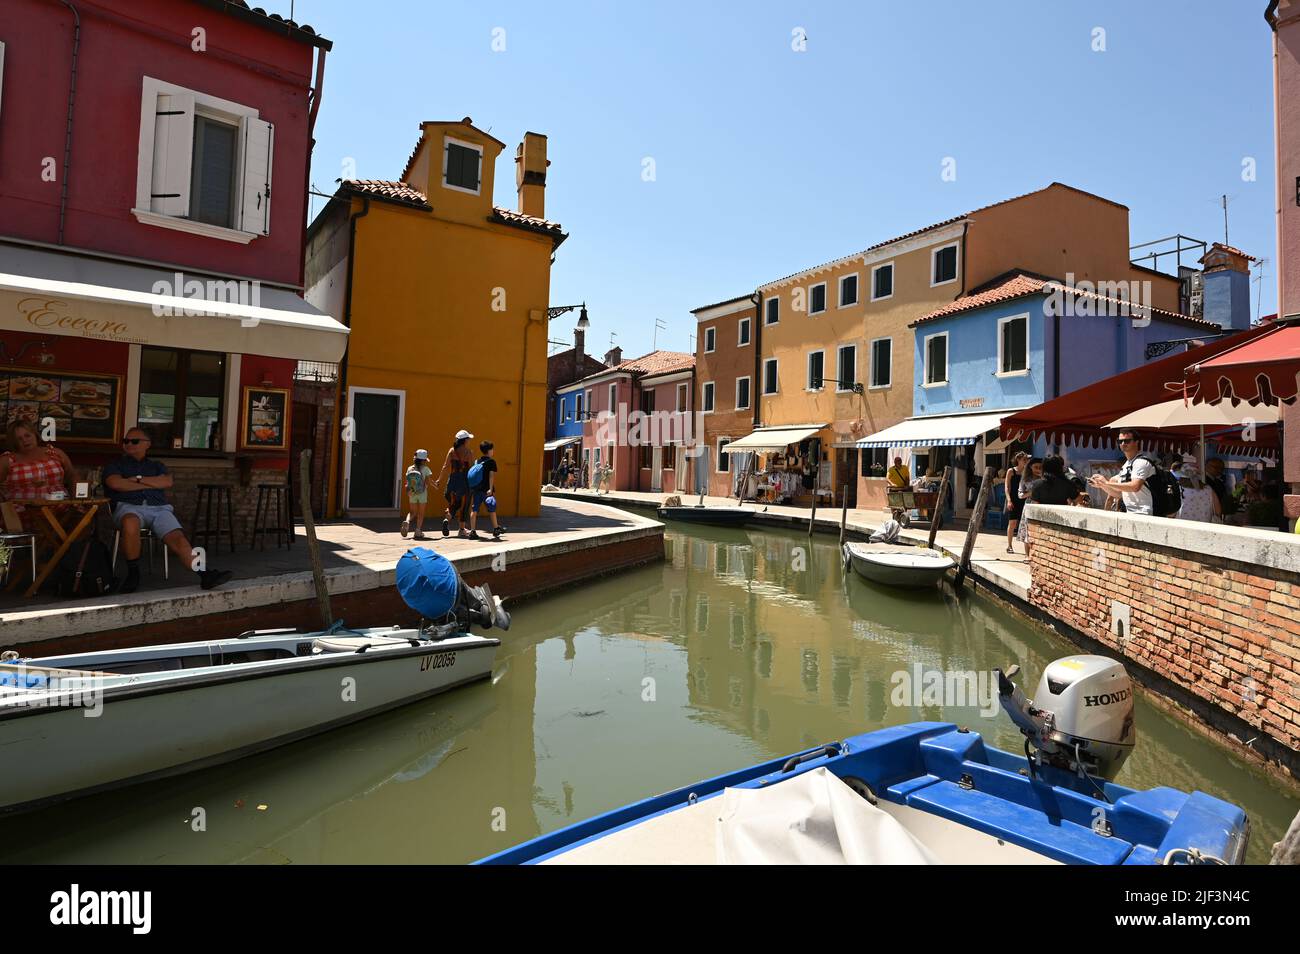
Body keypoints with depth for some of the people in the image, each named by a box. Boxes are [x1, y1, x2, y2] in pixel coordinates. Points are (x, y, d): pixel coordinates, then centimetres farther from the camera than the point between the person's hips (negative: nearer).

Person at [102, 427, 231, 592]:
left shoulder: (157, 465, 29)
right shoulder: (115, 465, 24)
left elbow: (167, 482, 7)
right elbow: (116, 484, 1)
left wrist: (138, 479, 3)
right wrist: (152, 484, 4)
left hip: (159, 508, 2)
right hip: (129, 506, -2)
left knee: (177, 537, -26)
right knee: (131, 522, -41)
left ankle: (204, 574, -44)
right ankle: (133, 573, -26)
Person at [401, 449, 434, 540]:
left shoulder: (410, 469, 1)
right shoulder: (425, 469, -8)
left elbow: (407, 484, 3)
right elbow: (427, 484, -8)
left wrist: (407, 495, 11)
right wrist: (428, 497, 2)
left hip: (412, 494, 3)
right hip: (422, 494, -3)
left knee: (412, 512, 17)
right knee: (421, 513, 10)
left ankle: (407, 521, -11)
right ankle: (418, 531, 8)